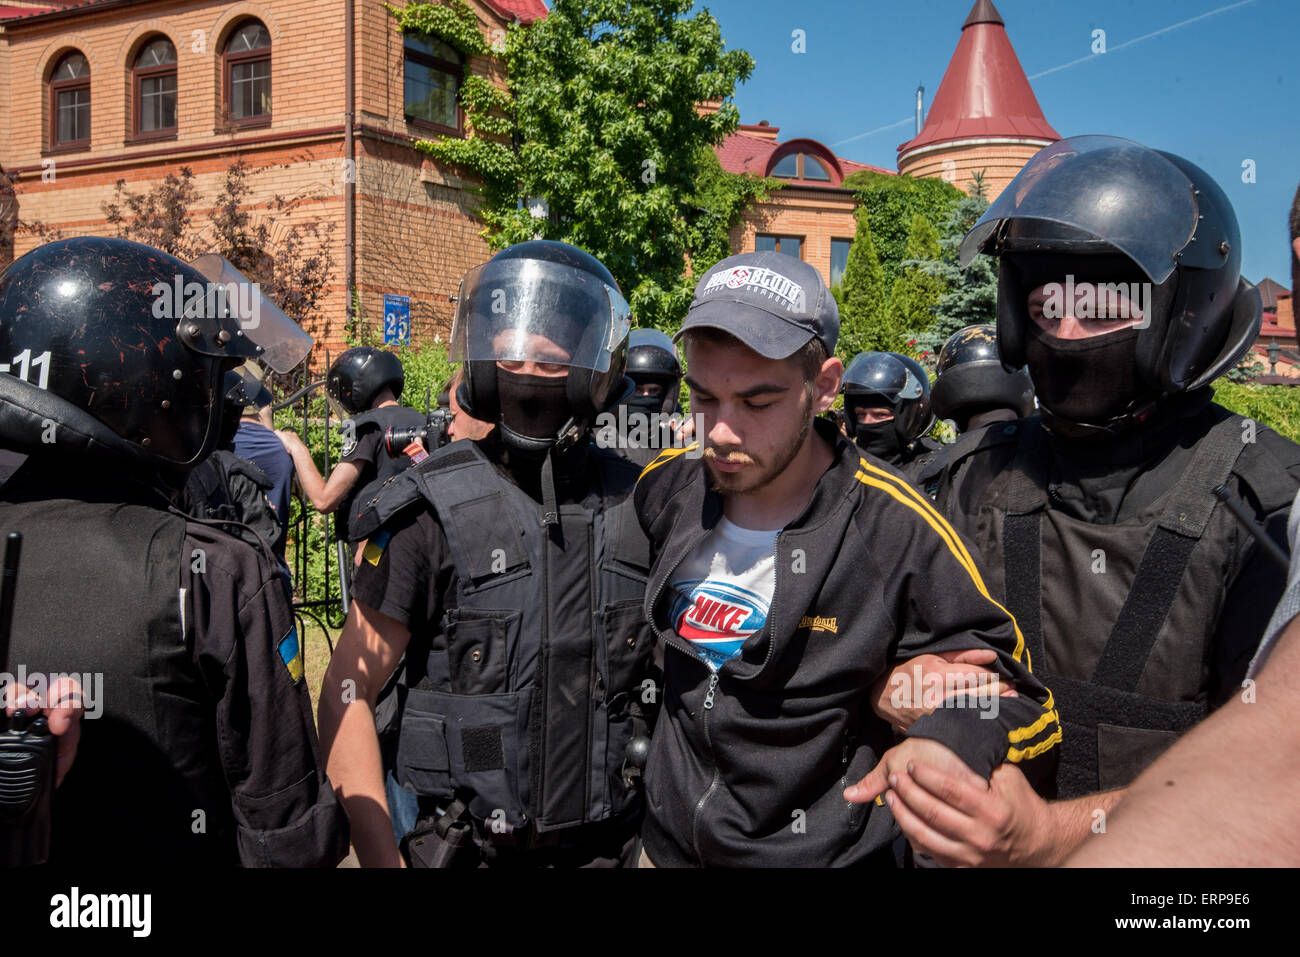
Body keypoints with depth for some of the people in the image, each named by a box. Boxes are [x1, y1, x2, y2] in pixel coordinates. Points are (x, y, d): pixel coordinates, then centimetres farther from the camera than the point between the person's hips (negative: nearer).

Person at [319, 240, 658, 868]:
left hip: (611, 841, 3)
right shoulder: (434, 509, -12)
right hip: (472, 845, -2)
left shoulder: (639, 504, -3)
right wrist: (381, 859, -14)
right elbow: (346, 693, -10)